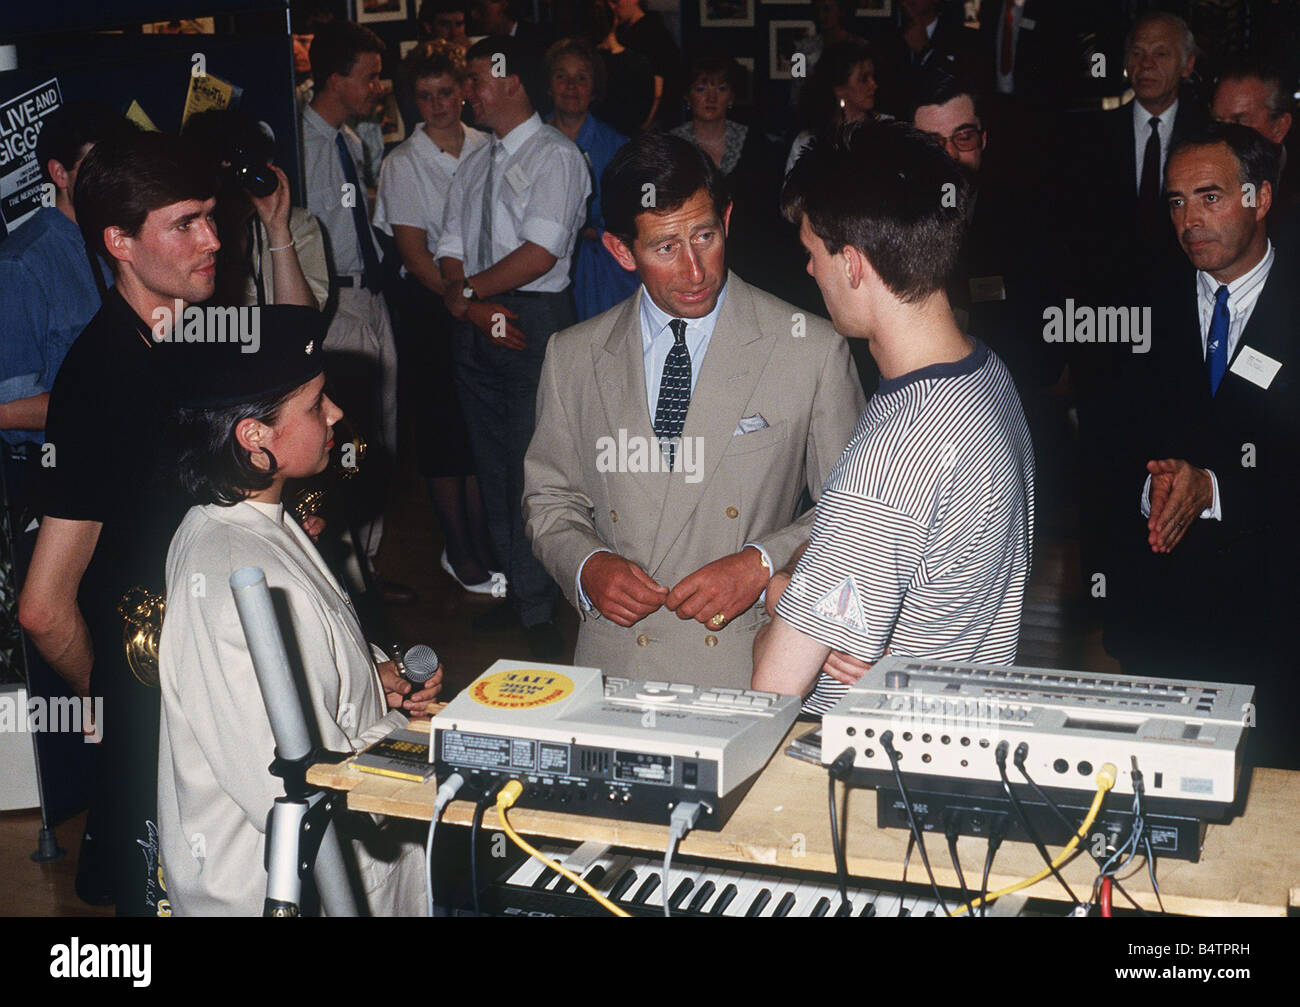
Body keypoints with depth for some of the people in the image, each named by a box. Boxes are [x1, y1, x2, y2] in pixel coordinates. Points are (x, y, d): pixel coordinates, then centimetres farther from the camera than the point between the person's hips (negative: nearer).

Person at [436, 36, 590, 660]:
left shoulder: (555, 155, -5)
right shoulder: (474, 165, 17)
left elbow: (540, 254, -16)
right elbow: (451, 251, 12)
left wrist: (469, 289, -8)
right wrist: (468, 305, -7)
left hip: (535, 322, -7)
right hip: (476, 327, 7)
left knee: (533, 464, -9)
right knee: (492, 465, 10)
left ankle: (540, 614, -1)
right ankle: (517, 591, 21)